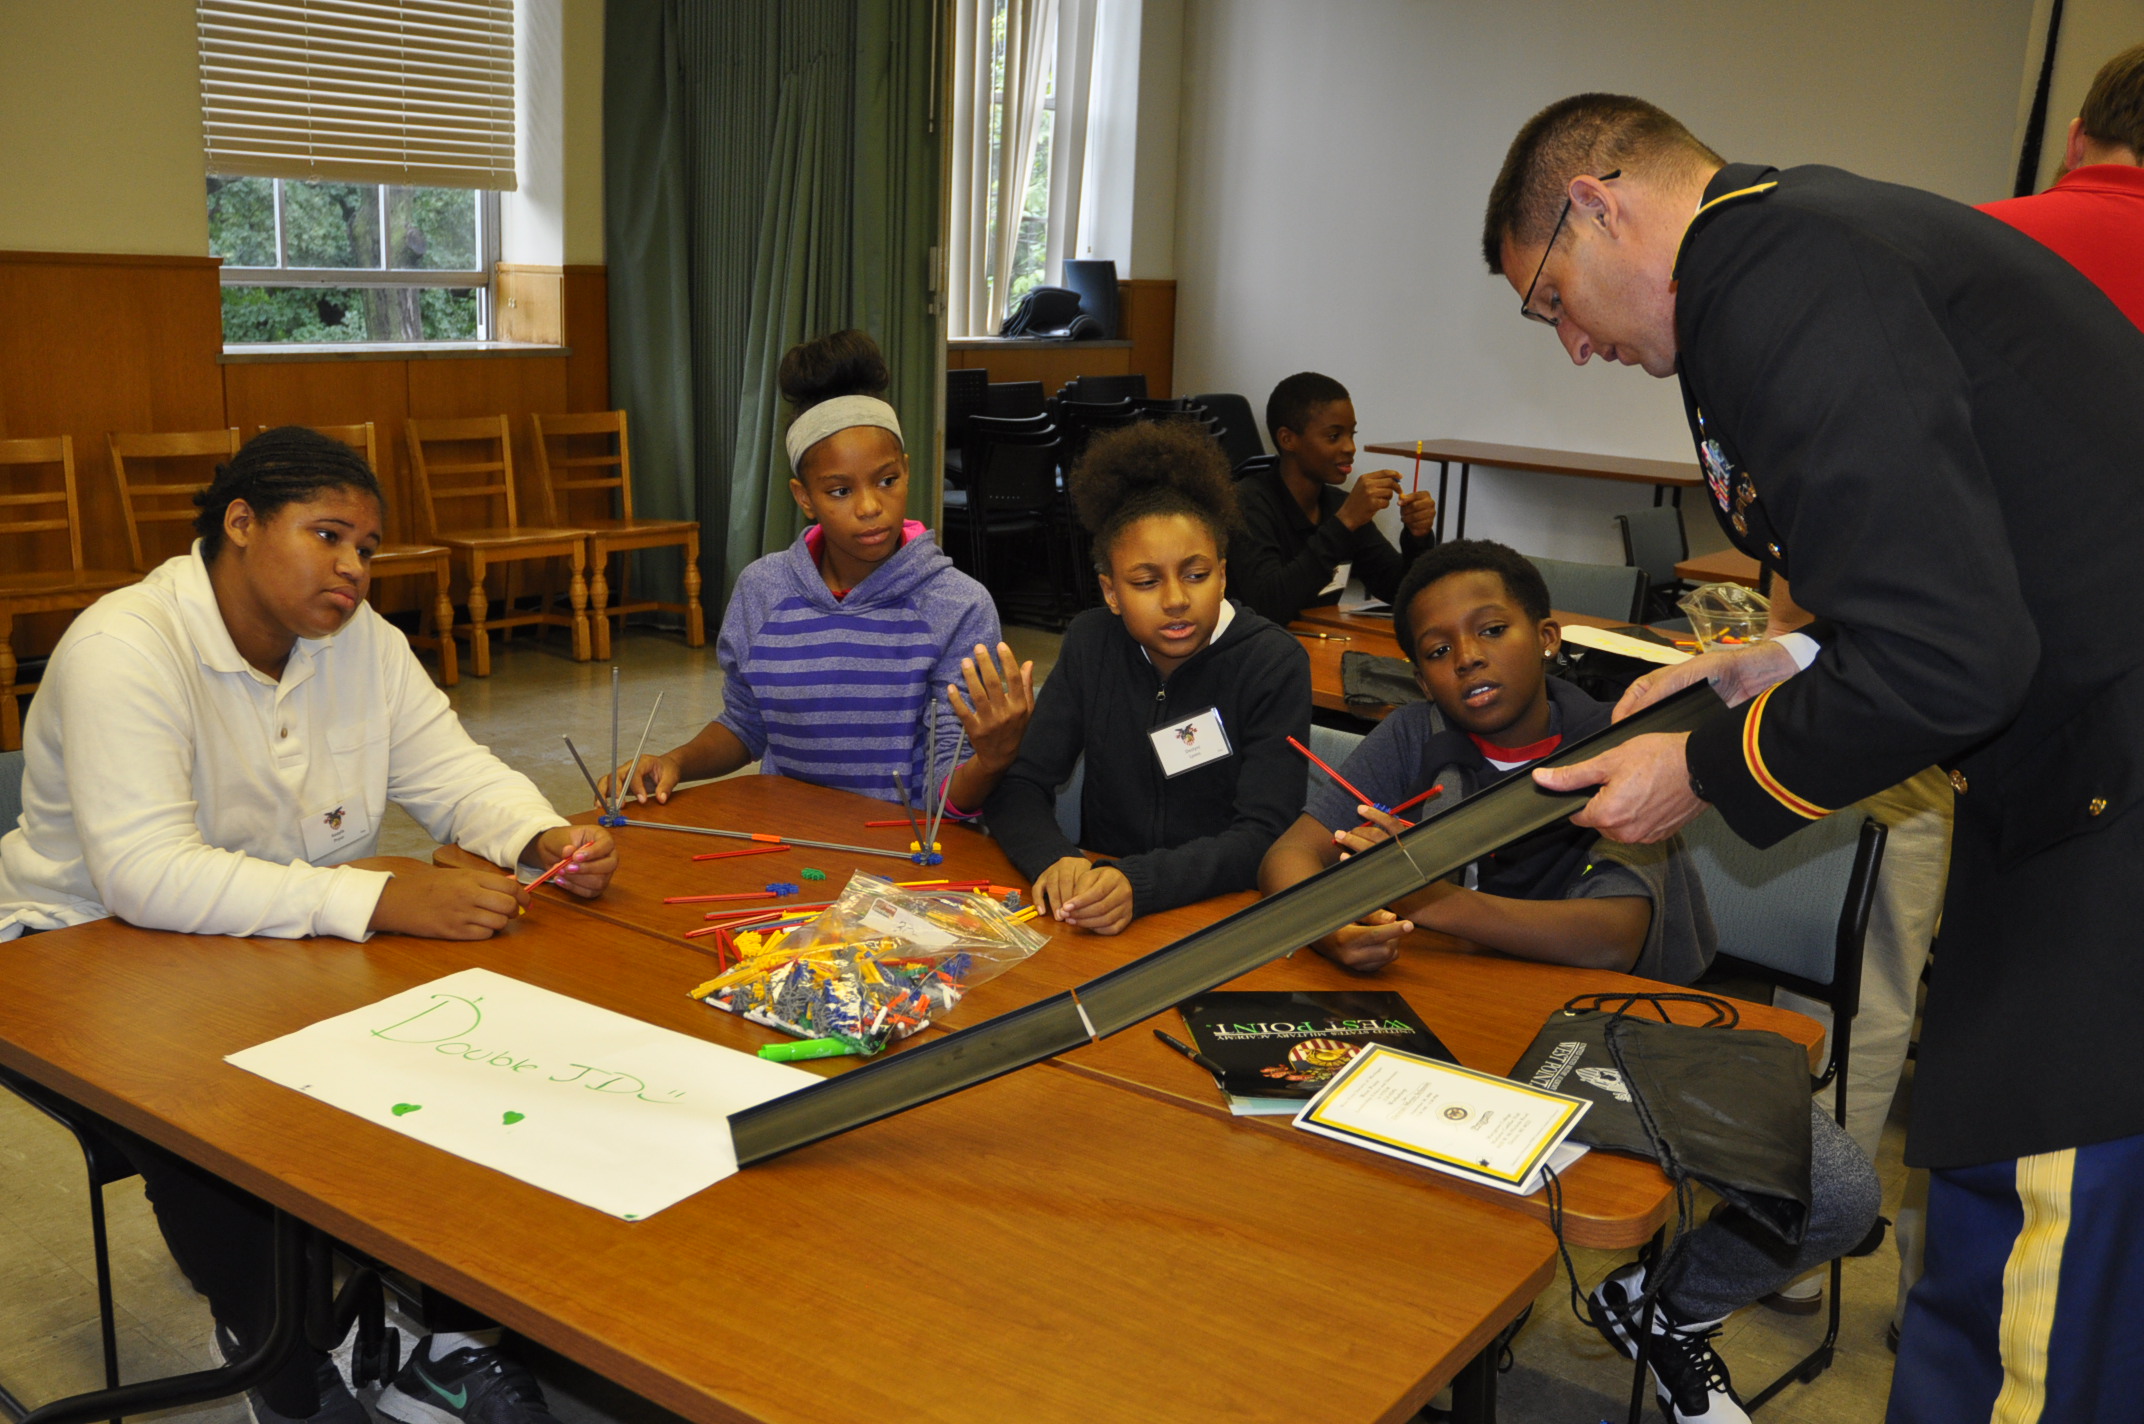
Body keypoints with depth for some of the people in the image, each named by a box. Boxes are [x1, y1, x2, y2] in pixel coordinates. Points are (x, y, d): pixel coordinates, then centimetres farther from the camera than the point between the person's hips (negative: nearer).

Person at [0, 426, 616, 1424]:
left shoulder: (359, 639, 0)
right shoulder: (124, 649, -23)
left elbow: (457, 774, 0)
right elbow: (148, 878, -33)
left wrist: (546, 839, -24)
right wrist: (379, 899, -42)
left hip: (300, 953, 6)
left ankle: (439, 1325, 2)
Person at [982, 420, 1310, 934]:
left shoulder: (1273, 663, -8)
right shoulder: (1091, 645, 3)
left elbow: (1263, 834, -16)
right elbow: (1018, 782, -1)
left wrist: (1139, 883, -32)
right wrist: (1055, 859, -23)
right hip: (1100, 916, 3)